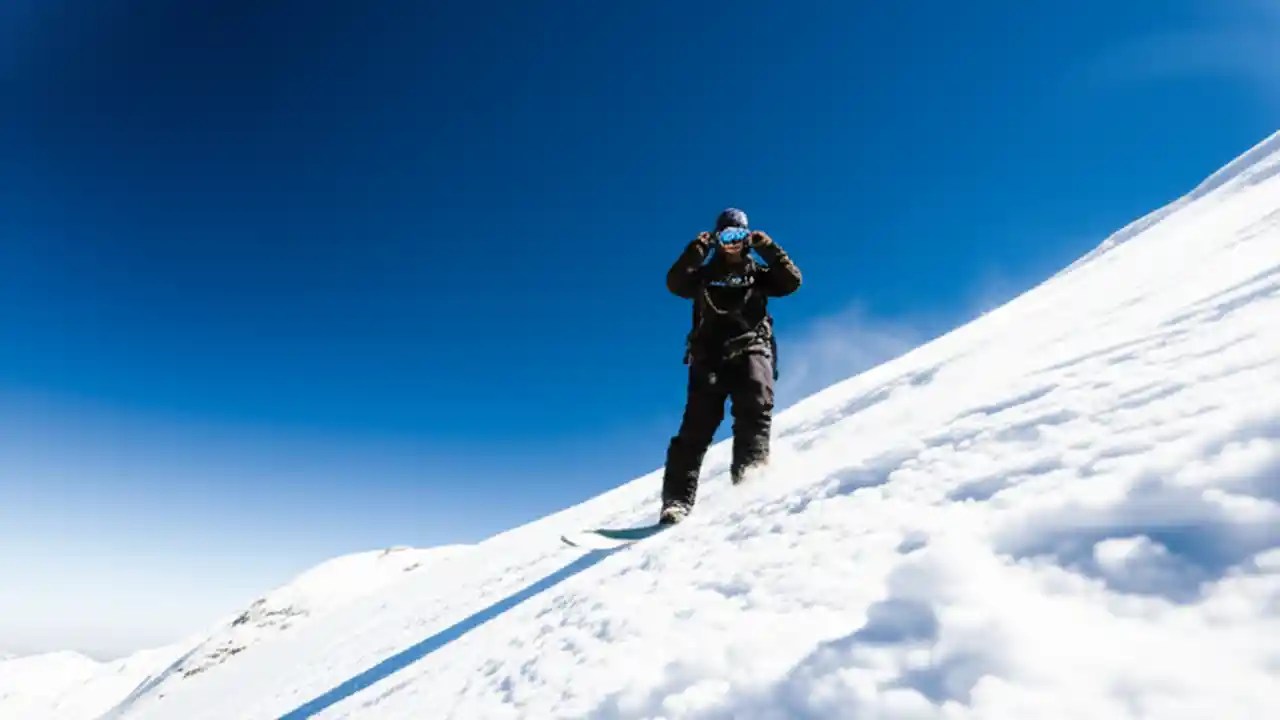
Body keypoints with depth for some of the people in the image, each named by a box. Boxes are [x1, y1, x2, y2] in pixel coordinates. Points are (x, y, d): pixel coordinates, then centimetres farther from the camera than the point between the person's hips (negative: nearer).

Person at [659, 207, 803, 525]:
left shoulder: (758, 273, 22)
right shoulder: (704, 275, 21)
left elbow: (792, 281, 7)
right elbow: (675, 283, 2)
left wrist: (769, 249, 1)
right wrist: (695, 251, -8)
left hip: (751, 350, 1)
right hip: (709, 355, -1)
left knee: (755, 409, -26)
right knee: (697, 424, -11)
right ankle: (677, 501, -17)